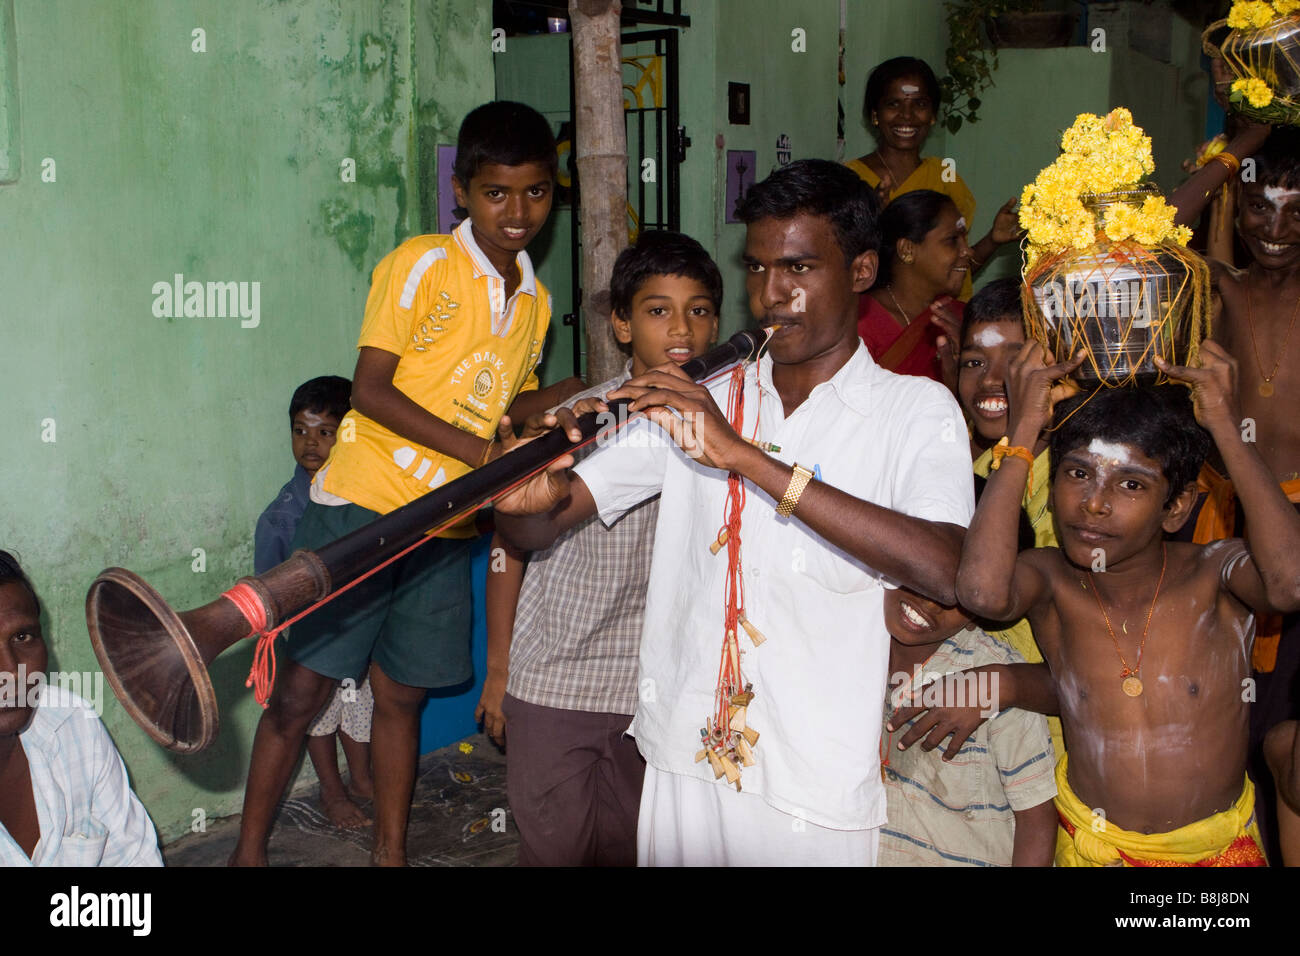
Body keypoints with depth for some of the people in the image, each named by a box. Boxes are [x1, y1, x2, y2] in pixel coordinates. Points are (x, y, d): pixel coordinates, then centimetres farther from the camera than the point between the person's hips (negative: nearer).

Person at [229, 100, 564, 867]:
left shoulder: (536, 299, 11)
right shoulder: (421, 265, -9)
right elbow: (371, 388, -14)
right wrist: (476, 449, -22)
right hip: (364, 506, -5)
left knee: (402, 692, 14)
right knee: (304, 689, -2)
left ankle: (392, 852, 26)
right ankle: (250, 849, 14)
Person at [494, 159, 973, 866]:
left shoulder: (916, 410, -5)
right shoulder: (696, 403, 6)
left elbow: (946, 570, -25)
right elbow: (542, 527, 0)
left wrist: (744, 455, -27)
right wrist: (525, 499, -26)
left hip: (819, 795, -3)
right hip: (680, 770, 3)